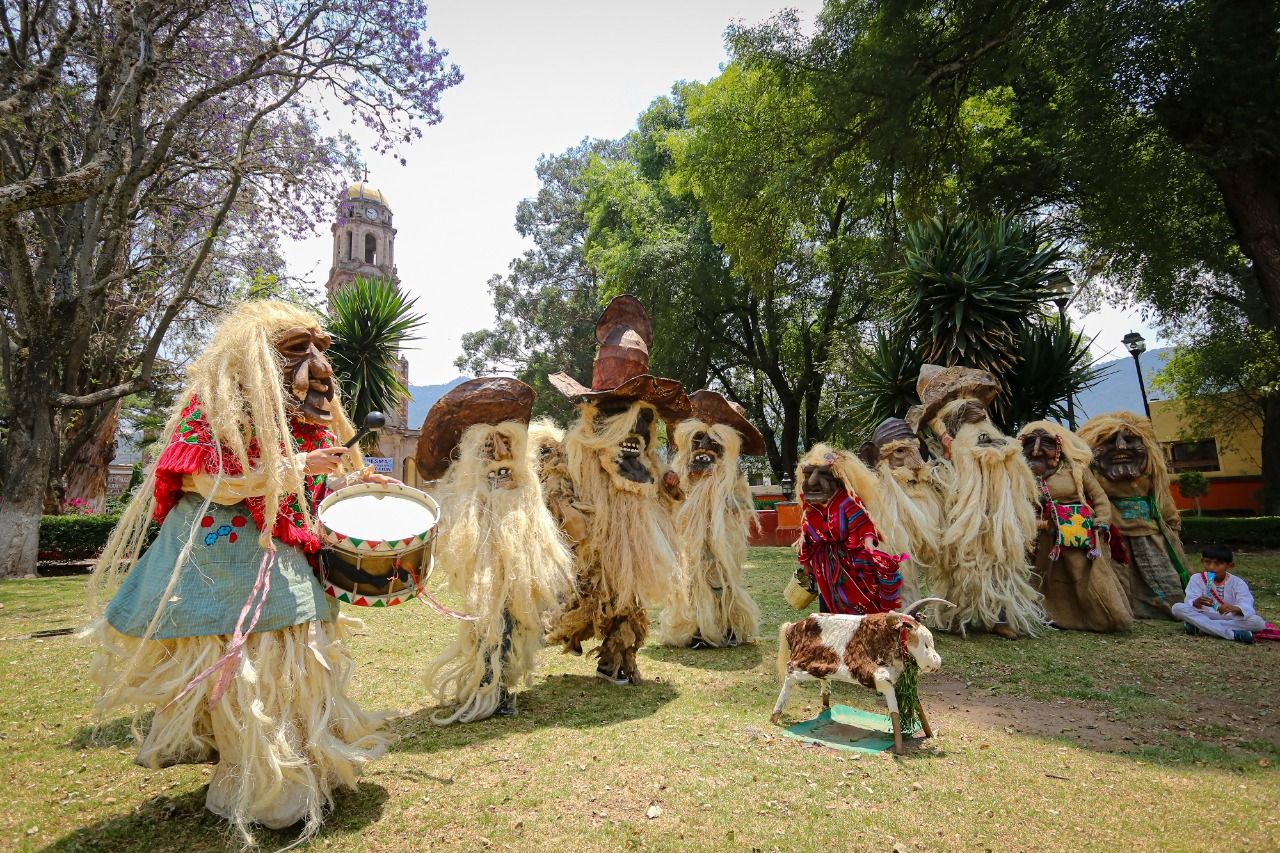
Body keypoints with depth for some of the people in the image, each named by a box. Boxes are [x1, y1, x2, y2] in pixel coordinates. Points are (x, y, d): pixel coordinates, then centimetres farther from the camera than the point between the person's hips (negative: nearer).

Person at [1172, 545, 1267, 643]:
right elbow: (1190, 601, -17)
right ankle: (1231, 634, -32)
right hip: (1203, 616, 0)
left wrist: (1236, 609, -46)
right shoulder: (1197, 578, -3)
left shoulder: (1237, 582, -4)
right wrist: (1196, 603, -42)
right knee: (1177, 608, -27)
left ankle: (1199, 626, -29)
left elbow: (1246, 605, -22)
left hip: (1230, 619, 0)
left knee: (1258, 622, -28)